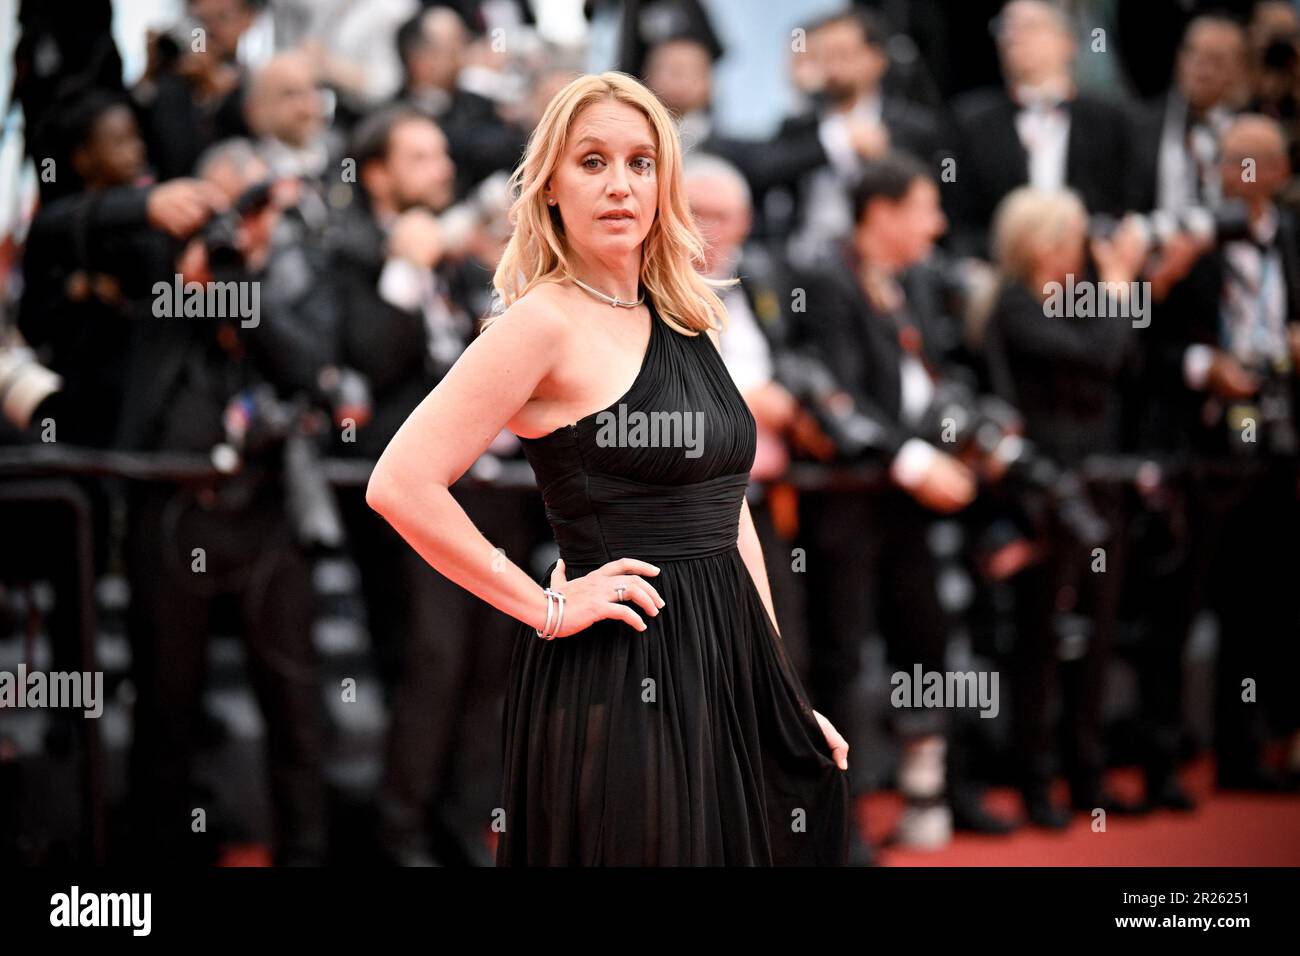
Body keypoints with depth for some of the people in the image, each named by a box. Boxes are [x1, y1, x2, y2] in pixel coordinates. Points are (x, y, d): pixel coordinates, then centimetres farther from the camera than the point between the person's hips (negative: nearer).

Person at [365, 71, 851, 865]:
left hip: (729, 668, 7)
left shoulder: (686, 323, 12)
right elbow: (401, 485, -19)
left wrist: (787, 695, 13)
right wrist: (547, 607, -14)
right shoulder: (545, 322, -10)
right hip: (619, 680, -7)